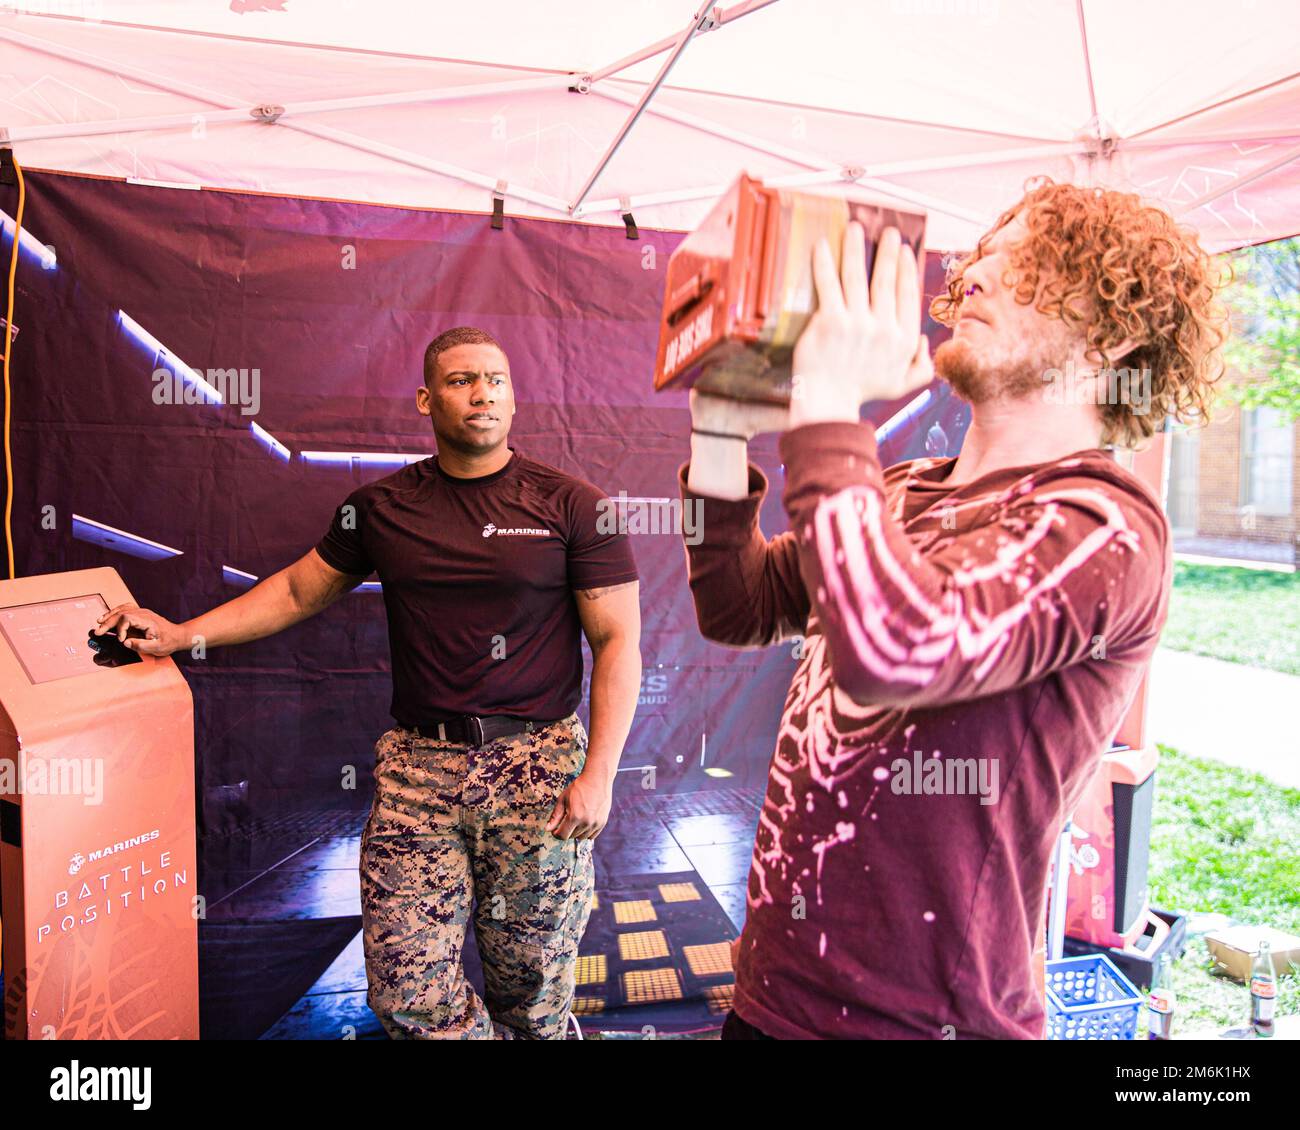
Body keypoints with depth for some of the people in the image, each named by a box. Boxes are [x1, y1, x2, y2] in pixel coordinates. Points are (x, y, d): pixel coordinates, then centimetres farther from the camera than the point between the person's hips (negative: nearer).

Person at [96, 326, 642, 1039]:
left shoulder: (572, 505, -1)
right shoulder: (380, 508, 8)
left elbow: (617, 640, -3)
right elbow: (299, 590, 21)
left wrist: (599, 774, -10)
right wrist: (184, 634, 14)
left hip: (538, 765, -2)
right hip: (417, 765, 3)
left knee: (532, 994, 7)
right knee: (405, 995, 1)